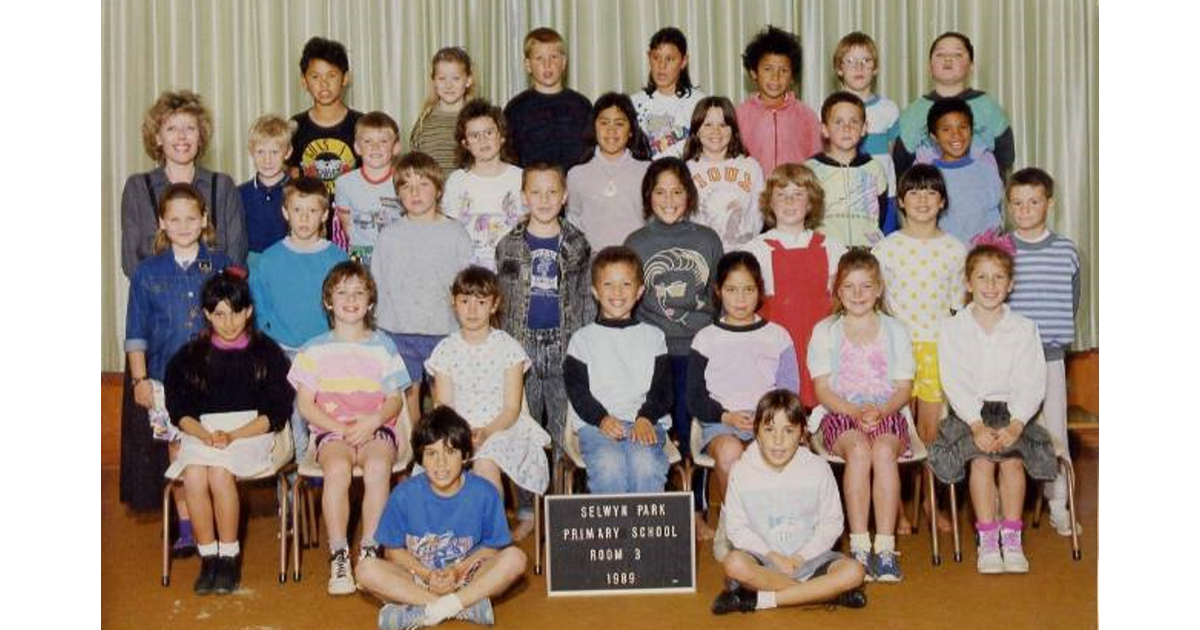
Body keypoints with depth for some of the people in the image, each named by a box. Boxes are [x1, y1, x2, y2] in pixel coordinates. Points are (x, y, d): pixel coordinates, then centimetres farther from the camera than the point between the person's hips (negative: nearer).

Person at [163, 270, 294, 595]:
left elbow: (278, 412, 0)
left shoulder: (266, 352, 6)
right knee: (193, 475, -30)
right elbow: (179, 410, 8)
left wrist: (233, 436, -13)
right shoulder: (190, 356, 13)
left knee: (219, 472, -32)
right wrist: (206, 436, -13)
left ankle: (230, 557, -17)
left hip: (253, 431, -2)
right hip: (202, 431, 2)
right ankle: (208, 558, -17)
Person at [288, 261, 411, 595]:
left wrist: (373, 421, -13)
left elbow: (395, 400, 9)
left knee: (378, 466, -33)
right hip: (330, 429, 0)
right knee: (337, 468, -34)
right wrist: (341, 429, -10)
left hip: (375, 427, 1)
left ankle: (369, 550, -25)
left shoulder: (383, 346, 12)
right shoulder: (315, 349, 9)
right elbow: (305, 404, 4)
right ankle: (338, 556, -28)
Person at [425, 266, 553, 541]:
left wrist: (486, 432, -21)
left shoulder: (507, 347, 2)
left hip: (502, 429, -2)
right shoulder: (446, 350, 8)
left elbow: (512, 409, -3)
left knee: (485, 461, -36)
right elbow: (443, 406, 5)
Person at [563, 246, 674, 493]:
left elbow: (662, 387, 10)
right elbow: (576, 389, 5)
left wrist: (646, 418, -10)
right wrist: (602, 418, -14)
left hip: (646, 422, 1)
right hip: (595, 423, -1)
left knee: (646, 464, -32)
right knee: (608, 465, -33)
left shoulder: (653, 337, 19)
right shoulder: (583, 338, 15)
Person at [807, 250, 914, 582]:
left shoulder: (895, 330, 14)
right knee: (858, 450, -34)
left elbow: (904, 388, 8)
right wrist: (855, 412, -14)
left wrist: (880, 411, -13)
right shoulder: (825, 331, 11)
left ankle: (885, 547, -33)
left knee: (884, 450, -33)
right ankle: (859, 546, -32)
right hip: (840, 415, -1)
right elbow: (822, 389, 3)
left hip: (888, 413, 1)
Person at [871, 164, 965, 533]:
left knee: (933, 428, 4)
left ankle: (931, 500, 21)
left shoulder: (955, 250, 5)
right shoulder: (887, 248, 1)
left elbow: (958, 306, 10)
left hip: (939, 347, 1)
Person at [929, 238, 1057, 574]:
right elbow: (954, 383, -5)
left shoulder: (1024, 328, 6)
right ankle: (987, 540, -20)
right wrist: (977, 425, -18)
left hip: (1013, 412, 1)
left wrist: (1015, 424, -16)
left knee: (1012, 457, -26)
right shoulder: (952, 328, 3)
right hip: (968, 413, -1)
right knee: (981, 458, -26)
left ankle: (1011, 538, -17)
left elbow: (1032, 384, 0)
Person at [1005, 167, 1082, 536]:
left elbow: (1072, 304, 8)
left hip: (1050, 356, 1)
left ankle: (1058, 506, 18)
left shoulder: (1066, 252, 2)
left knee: (1055, 430, 5)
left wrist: (1058, 338, 1)